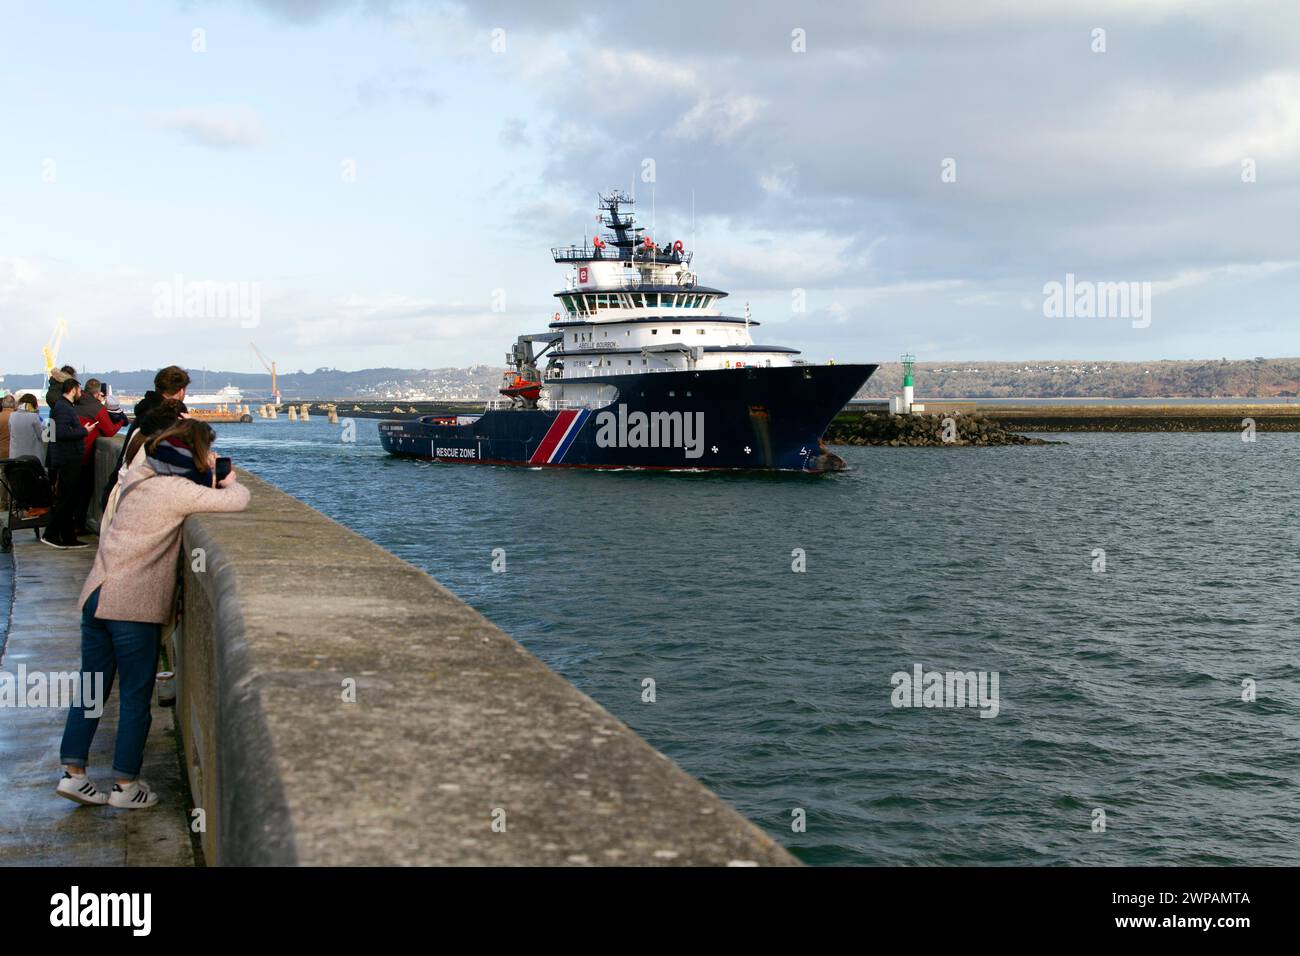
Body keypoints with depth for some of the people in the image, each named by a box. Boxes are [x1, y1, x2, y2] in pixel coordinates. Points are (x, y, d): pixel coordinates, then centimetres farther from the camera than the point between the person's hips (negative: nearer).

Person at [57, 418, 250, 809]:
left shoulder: (137, 479, 13)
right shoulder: (176, 490, -12)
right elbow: (236, 501, -14)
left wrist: (208, 476, 11)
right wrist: (229, 481, 7)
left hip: (97, 595, 8)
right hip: (134, 604, -8)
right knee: (135, 696, 4)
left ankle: (73, 772, 19)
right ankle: (125, 784, 12)